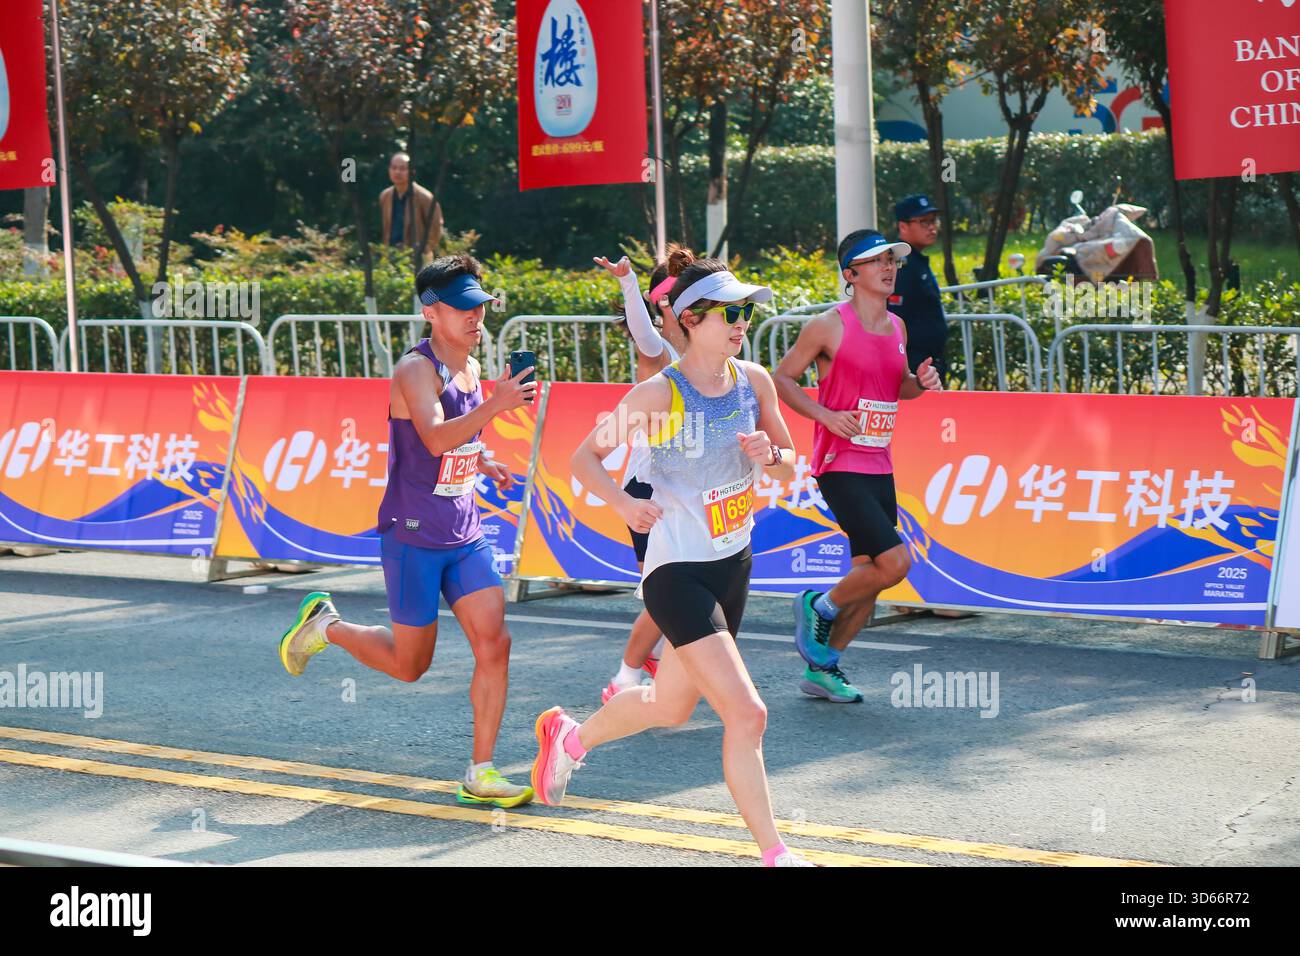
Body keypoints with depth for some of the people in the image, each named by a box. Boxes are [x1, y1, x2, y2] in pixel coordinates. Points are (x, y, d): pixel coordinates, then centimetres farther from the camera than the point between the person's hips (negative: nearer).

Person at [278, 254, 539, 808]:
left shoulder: (469, 369, 10)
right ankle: (326, 626, 30)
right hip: (413, 536, -7)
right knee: (410, 664, 3)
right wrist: (494, 406, -46)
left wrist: (481, 462, 11)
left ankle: (480, 775, -1)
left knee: (493, 643, -7)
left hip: (464, 535, 7)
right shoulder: (415, 369, -16)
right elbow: (435, 437, -34)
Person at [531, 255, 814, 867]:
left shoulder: (754, 381, 1)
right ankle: (774, 854, -6)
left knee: (671, 706, 23)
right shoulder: (658, 394, -16)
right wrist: (624, 503, -25)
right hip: (677, 572, -7)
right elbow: (584, 458, -7)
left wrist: (769, 456, -11)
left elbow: (789, 462, 12)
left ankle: (568, 736, 49)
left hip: (733, 564, 7)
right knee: (746, 714, -16)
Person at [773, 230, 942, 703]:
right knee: (895, 561, -18)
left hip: (879, 468, 8)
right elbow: (781, 378, -4)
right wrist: (827, 415, -16)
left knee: (869, 577, 9)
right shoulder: (829, 326, -10)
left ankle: (821, 669, 23)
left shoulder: (896, 327, 10)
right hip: (839, 466, -7)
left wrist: (919, 384, 1)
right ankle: (819, 608, 6)